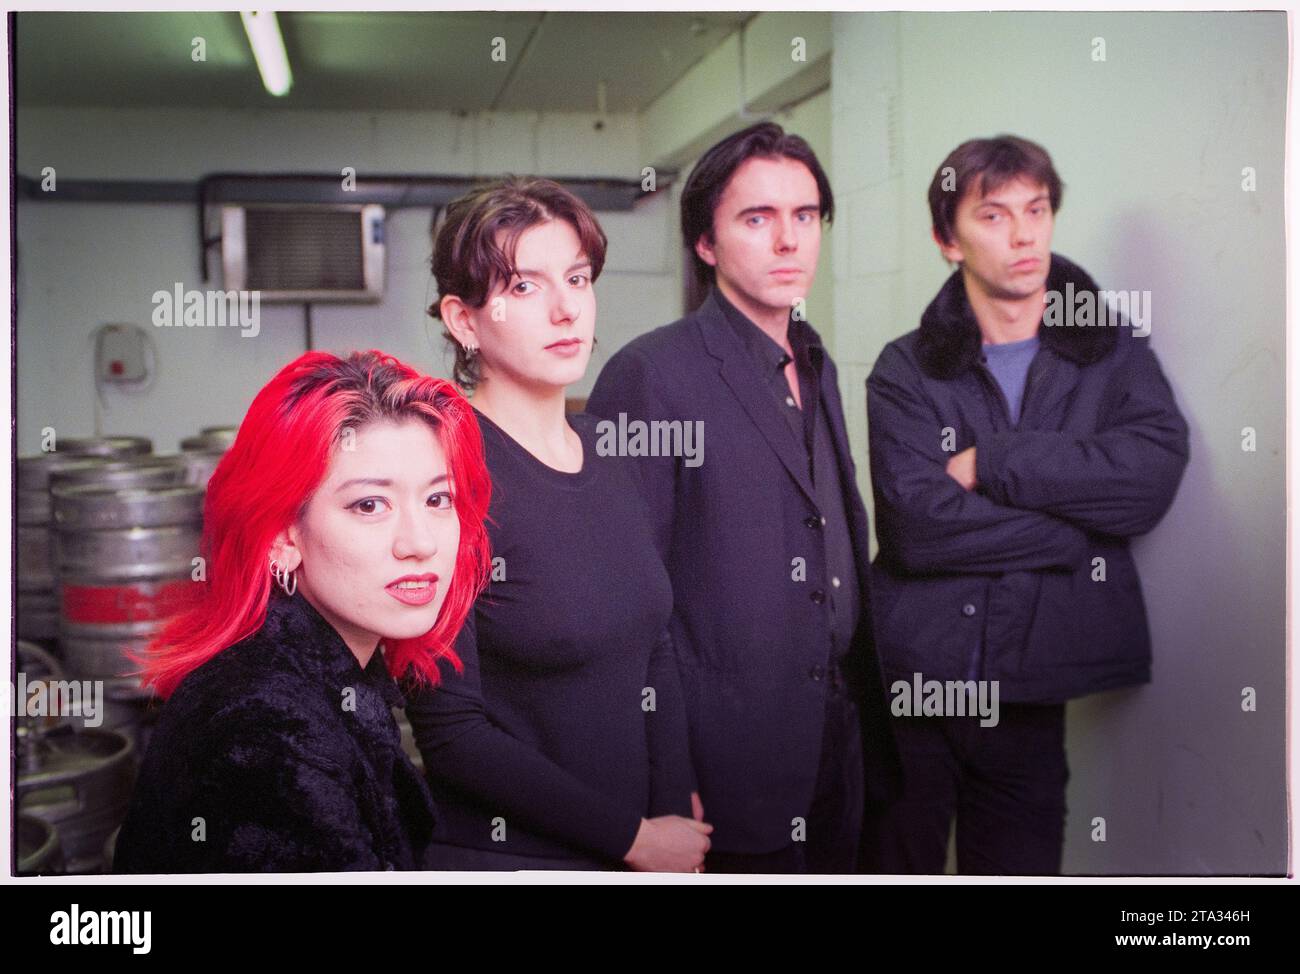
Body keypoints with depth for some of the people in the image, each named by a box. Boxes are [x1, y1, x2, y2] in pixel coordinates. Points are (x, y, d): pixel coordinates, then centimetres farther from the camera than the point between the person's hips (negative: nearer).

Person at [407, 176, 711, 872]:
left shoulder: (604, 448, 1)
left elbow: (654, 651, 7)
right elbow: (451, 730, -19)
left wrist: (675, 815, -4)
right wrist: (634, 838, -14)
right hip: (500, 852, -6)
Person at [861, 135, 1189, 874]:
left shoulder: (1115, 352, 6)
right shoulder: (908, 370, 0)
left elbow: (1153, 476, -13)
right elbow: (918, 527, -15)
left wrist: (991, 463, -13)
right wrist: (1082, 533, -11)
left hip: (1030, 697, 2)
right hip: (910, 678, -1)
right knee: (896, 864, 9)